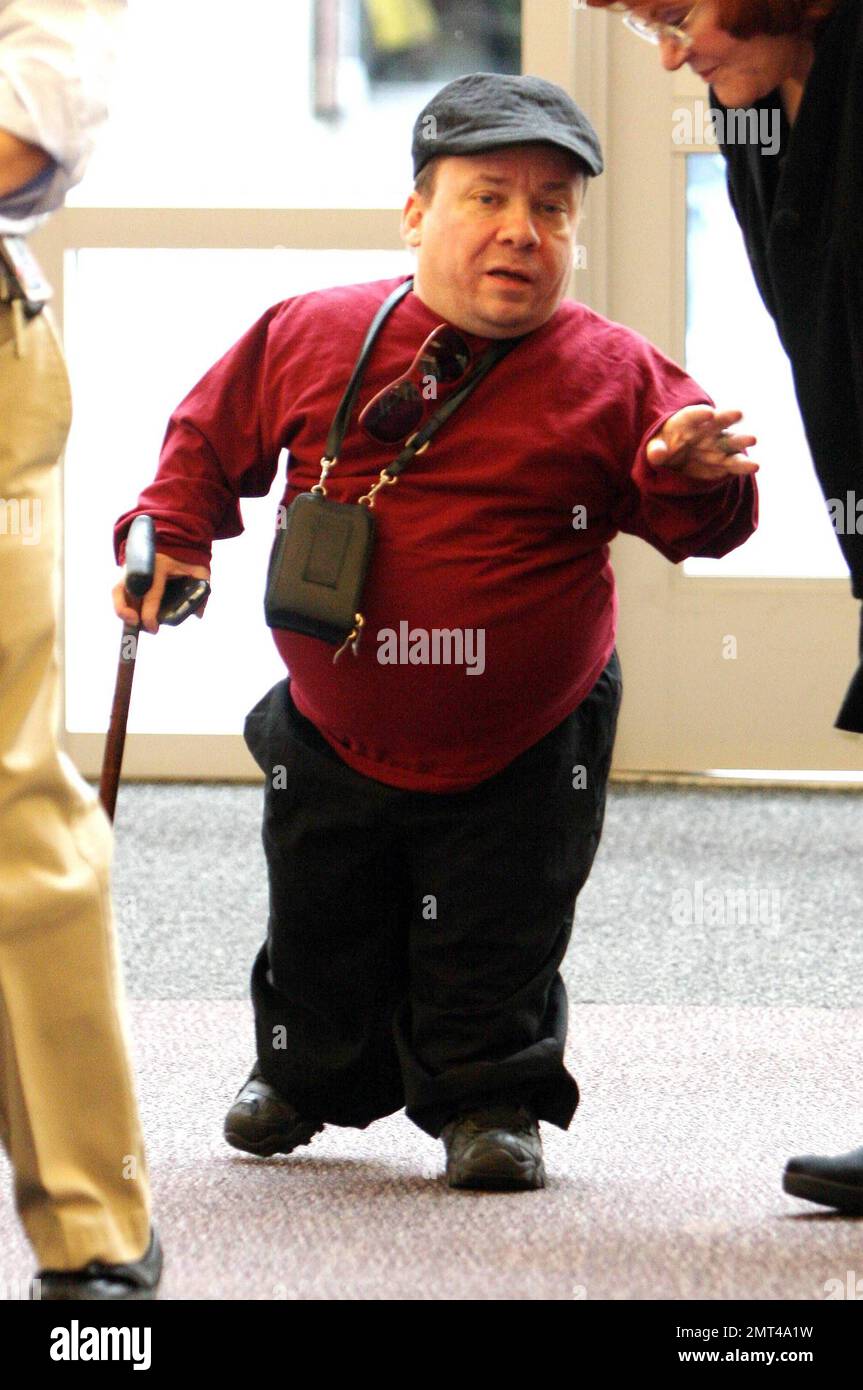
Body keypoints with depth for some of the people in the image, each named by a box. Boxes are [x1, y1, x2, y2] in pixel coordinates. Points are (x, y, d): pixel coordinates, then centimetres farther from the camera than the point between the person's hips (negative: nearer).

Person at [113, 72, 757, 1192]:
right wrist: (170, 530, -4)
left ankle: (490, 1100, 25)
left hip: (524, 750, -2)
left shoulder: (611, 375, -11)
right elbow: (212, 435, 9)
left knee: (493, 958, 1)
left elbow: (691, 522, -10)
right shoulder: (309, 337, -7)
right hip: (334, 735, 3)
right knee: (321, 941, 18)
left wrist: (694, 474, -31)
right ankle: (301, 1075, 45)